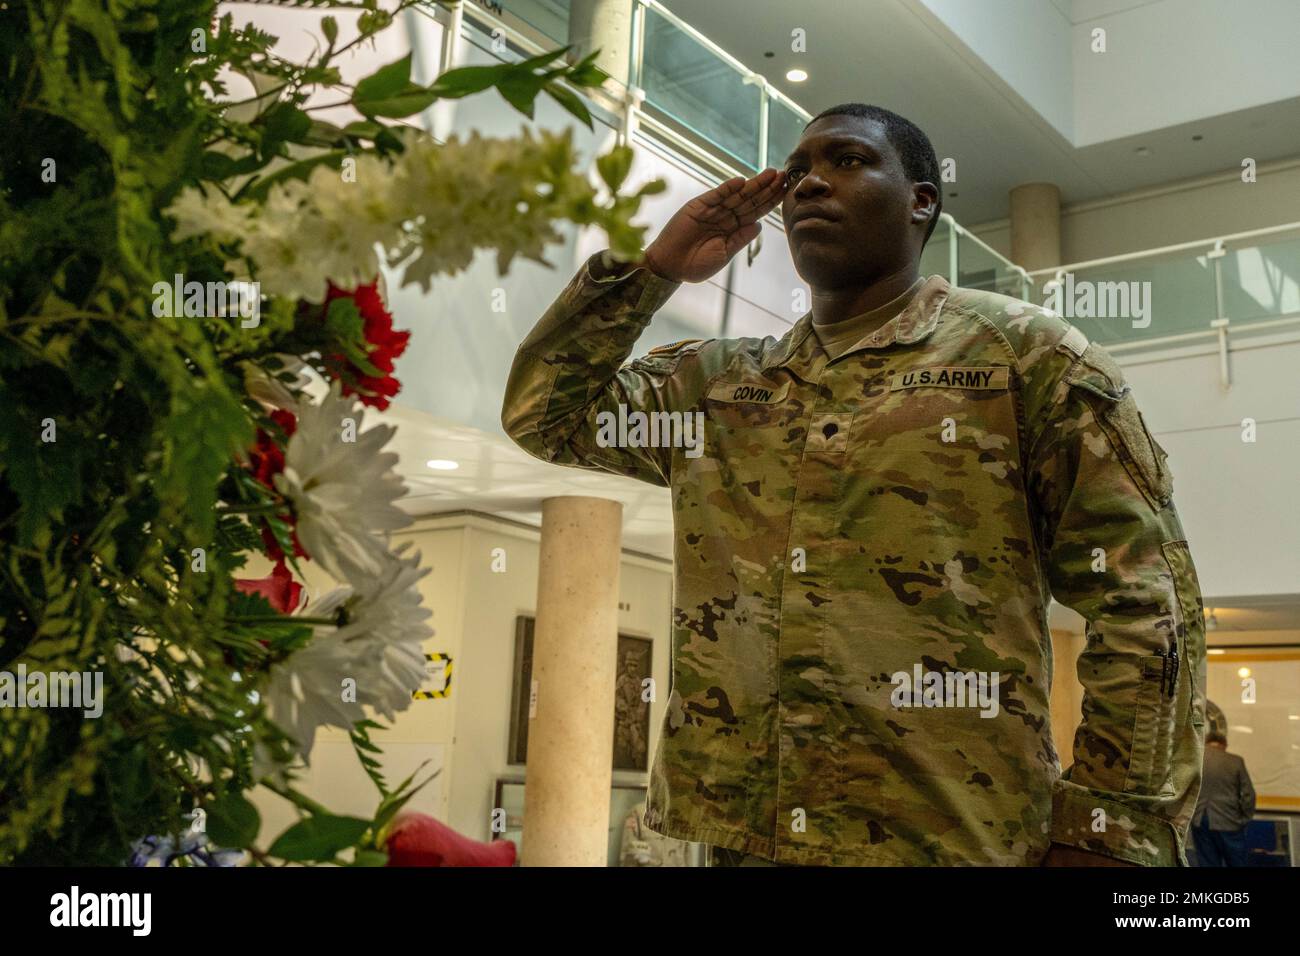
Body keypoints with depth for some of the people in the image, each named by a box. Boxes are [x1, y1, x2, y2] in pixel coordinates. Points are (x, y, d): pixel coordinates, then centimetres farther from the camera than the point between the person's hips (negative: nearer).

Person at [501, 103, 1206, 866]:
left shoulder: (1025, 351, 0)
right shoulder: (717, 381, 15)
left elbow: (1142, 598, -5)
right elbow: (542, 412, 17)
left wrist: (1112, 832, -12)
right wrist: (654, 268, 9)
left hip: (951, 839, -4)